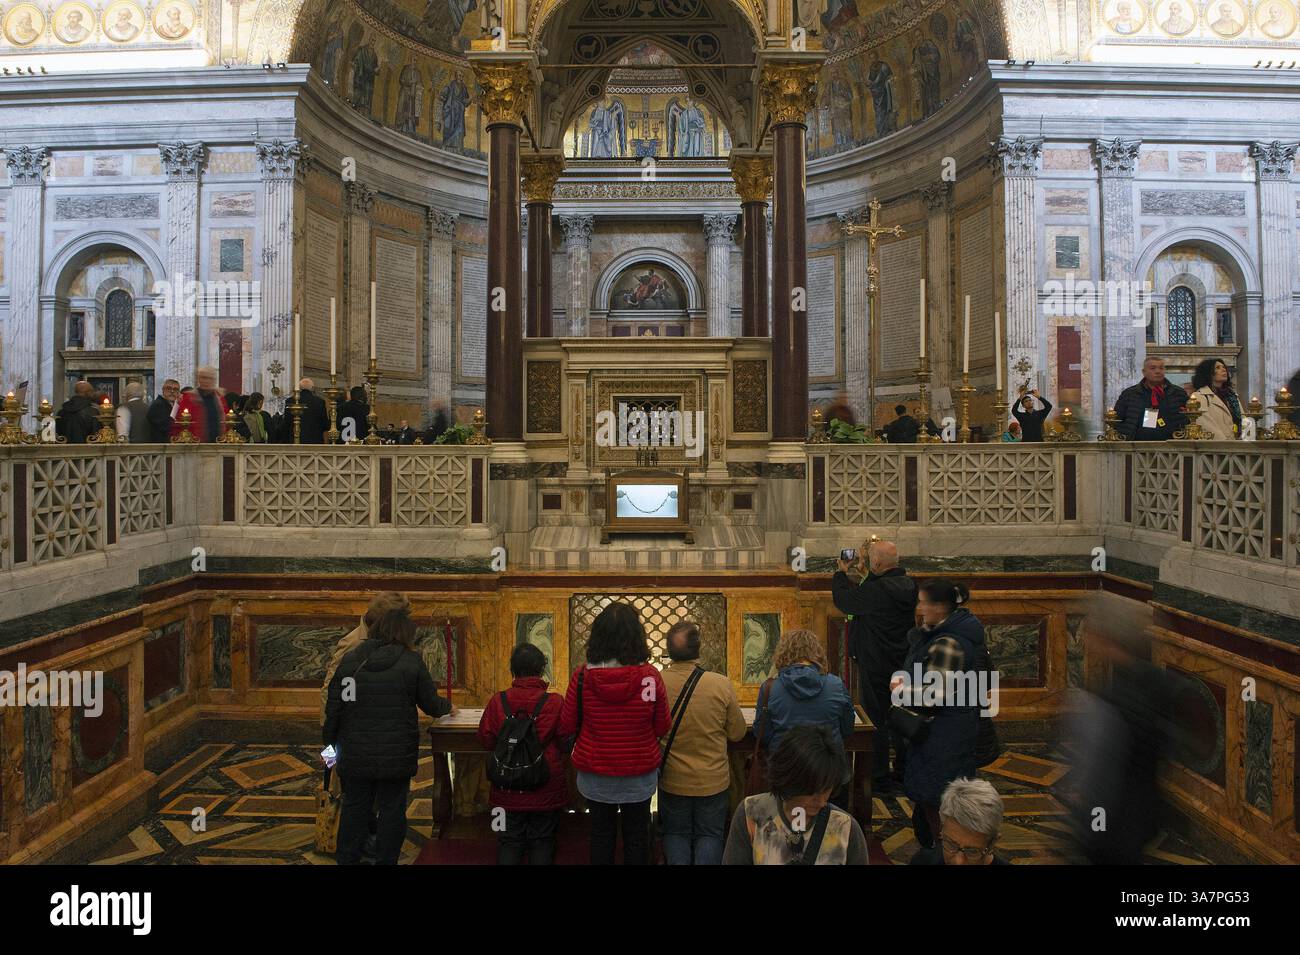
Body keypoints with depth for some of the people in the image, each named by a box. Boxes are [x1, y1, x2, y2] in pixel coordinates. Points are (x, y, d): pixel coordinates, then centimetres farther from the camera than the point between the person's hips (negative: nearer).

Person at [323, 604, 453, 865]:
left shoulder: (350, 659, 0)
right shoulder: (411, 661, -8)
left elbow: (334, 707, 1)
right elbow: (431, 704, -2)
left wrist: (330, 741, 13)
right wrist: (448, 707, 19)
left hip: (356, 754, 3)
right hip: (396, 755, -3)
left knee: (354, 808, 17)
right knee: (392, 810, 10)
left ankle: (346, 859, 26)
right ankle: (385, 860, 17)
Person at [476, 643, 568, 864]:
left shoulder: (497, 701, -12)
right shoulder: (555, 702, -15)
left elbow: (486, 740, -2)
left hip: (508, 792, 1)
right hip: (546, 791, -1)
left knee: (509, 842, 16)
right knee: (542, 843, 14)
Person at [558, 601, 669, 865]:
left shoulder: (582, 676, -17)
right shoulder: (650, 676, -18)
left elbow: (566, 727, -5)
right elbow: (662, 728, -7)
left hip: (595, 775, 1)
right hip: (639, 774, 0)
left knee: (601, 834, 20)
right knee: (637, 835, 19)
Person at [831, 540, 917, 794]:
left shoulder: (876, 590, -26)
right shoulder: (908, 585, 1)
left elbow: (844, 601, -12)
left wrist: (841, 573, 3)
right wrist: (866, 571, 17)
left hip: (876, 667, -8)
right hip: (903, 666, 8)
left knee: (877, 722, 3)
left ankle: (880, 779, 12)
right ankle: (903, 774, 30)